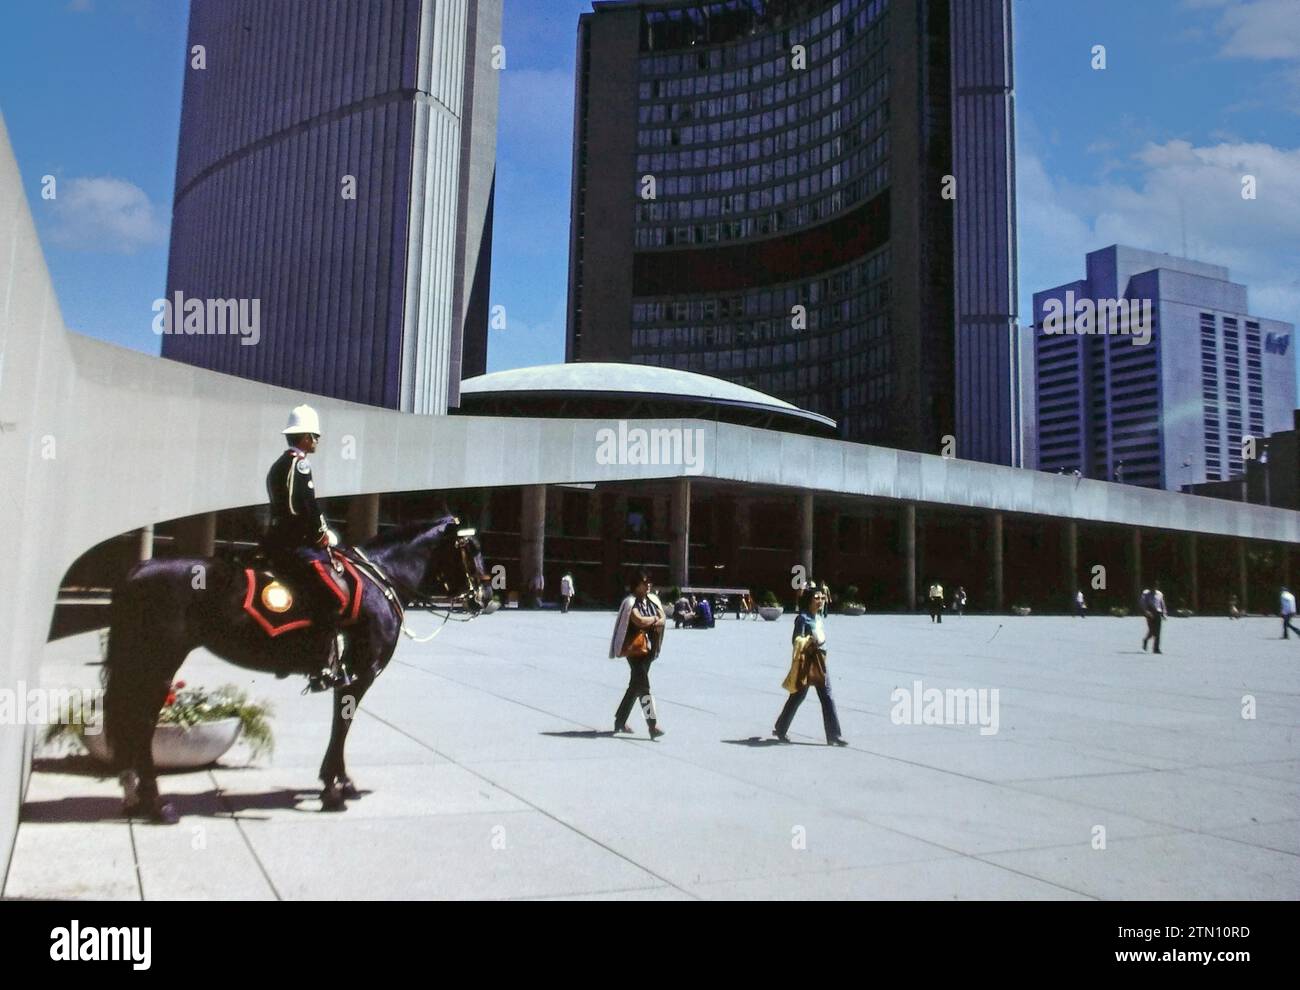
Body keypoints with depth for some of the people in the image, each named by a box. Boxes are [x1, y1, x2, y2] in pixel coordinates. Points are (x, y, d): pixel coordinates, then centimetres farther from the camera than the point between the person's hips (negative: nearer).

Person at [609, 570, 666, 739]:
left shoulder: (652, 600, 10)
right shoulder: (631, 602, -12)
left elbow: (662, 619, 7)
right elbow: (640, 621, -24)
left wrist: (656, 623, -14)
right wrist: (654, 619, -8)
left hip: (648, 649, 8)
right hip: (635, 648, -8)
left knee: (635, 685, 15)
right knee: (643, 686, -13)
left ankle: (620, 720, 28)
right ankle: (653, 726, -17)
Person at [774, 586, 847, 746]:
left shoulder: (821, 618, 11)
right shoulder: (802, 618, -12)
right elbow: (796, 640, -18)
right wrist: (809, 640, -33)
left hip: (819, 661, 7)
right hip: (805, 661, -7)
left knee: (827, 698, 1)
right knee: (798, 696, 4)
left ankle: (833, 735, 2)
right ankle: (781, 729, 21)